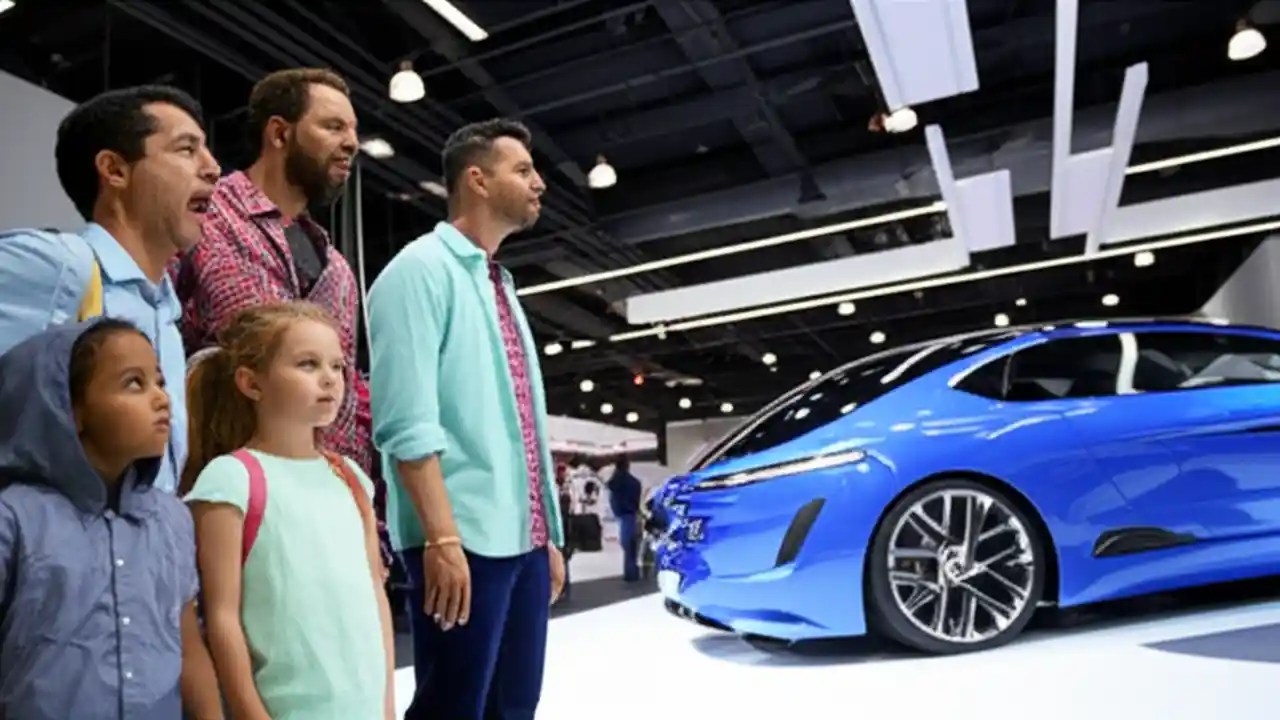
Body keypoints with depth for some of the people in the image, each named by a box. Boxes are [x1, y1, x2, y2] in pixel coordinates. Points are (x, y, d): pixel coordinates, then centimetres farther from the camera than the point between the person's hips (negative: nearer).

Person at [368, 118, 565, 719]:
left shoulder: (504, 289, 19)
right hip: (464, 538, -8)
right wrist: (442, 536, -21)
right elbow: (408, 423, -16)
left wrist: (549, 534, 17)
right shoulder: (422, 268, -6)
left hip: (524, 538, 8)